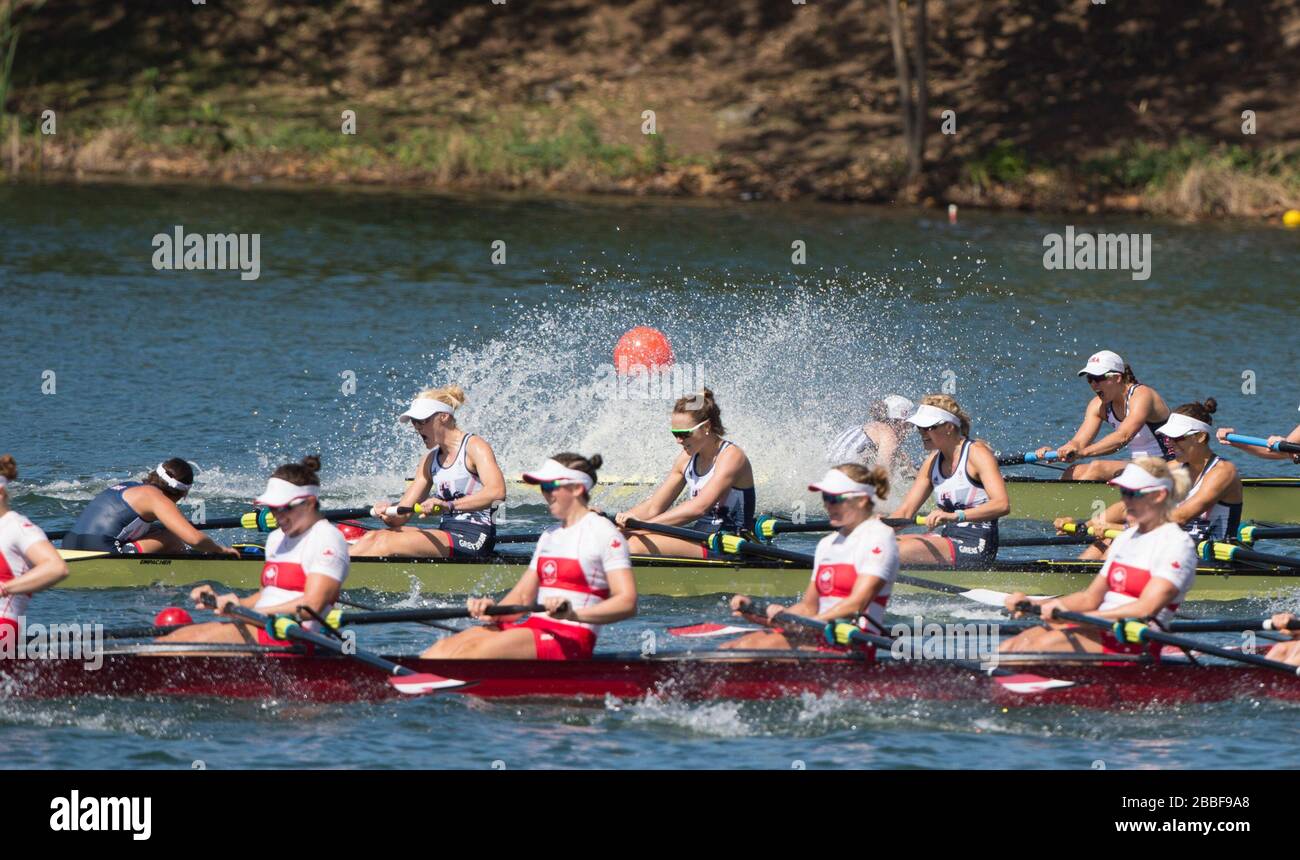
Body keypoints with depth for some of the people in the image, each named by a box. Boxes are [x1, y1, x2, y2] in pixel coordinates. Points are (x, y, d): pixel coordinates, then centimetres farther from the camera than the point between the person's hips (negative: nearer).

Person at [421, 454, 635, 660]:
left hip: (569, 641, -8)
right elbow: (522, 597, 20)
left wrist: (575, 614, -29)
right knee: (445, 647, -13)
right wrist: (493, 610, -3)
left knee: (473, 651, -28)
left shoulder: (603, 534, -5)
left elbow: (627, 603, -15)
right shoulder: (549, 536, 21)